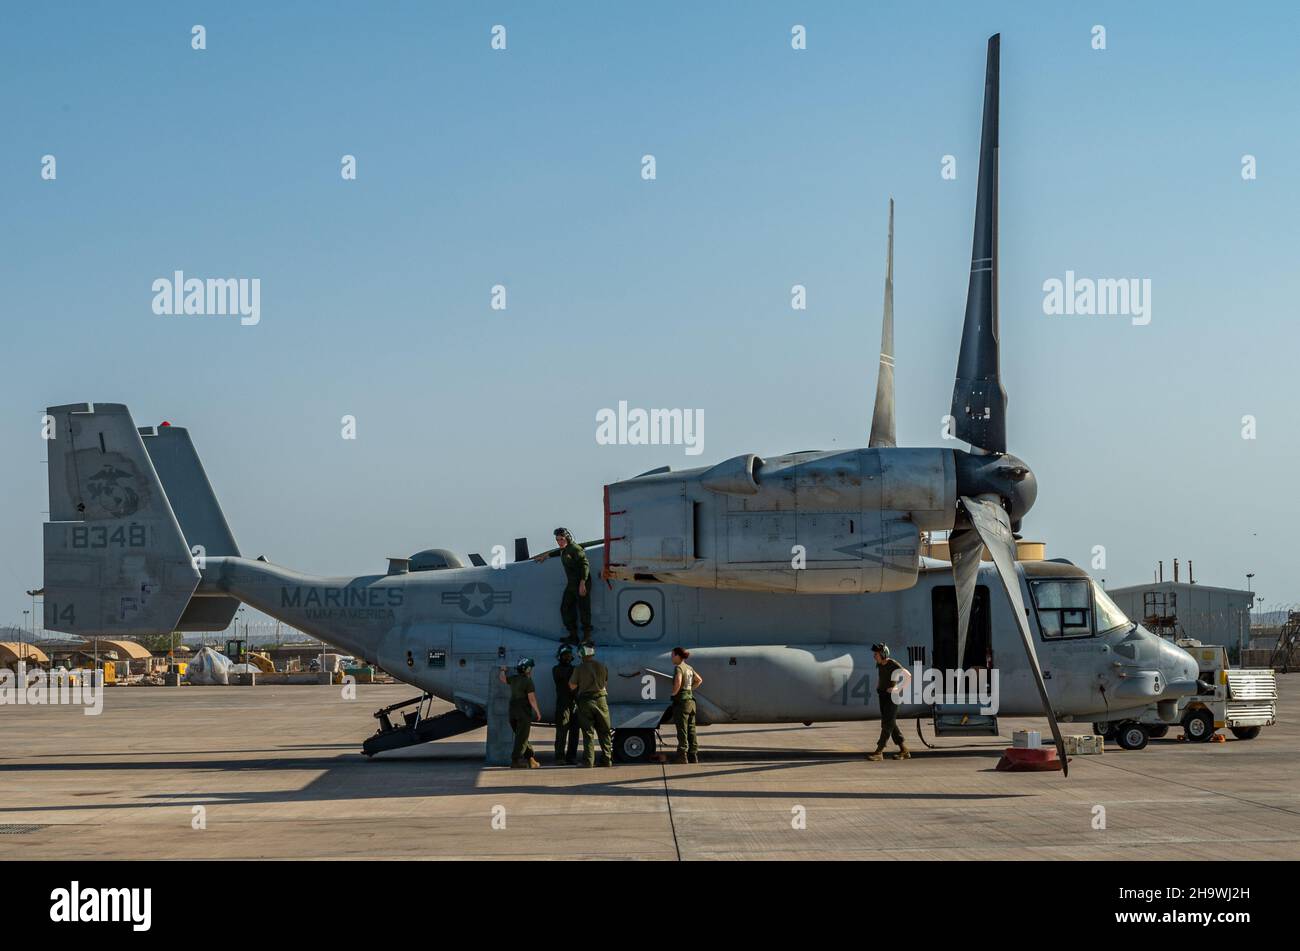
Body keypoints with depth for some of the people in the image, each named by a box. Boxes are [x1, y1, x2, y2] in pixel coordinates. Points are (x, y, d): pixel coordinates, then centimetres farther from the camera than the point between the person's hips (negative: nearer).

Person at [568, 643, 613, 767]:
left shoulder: (579, 669, -9)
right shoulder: (602, 667, 1)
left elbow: (572, 686, -5)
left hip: (585, 701, -2)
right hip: (600, 699, 2)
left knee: (588, 732, 1)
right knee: (604, 732, 10)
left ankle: (588, 760, -4)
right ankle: (608, 759, 10)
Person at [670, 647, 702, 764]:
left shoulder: (679, 668, -12)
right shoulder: (689, 668, 13)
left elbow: (678, 683, -29)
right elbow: (699, 680, 26)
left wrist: (674, 693, -14)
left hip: (681, 701, -8)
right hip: (691, 700, 8)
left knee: (682, 731, -4)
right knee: (691, 730, 11)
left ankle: (682, 756, -2)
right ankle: (693, 756, 14)